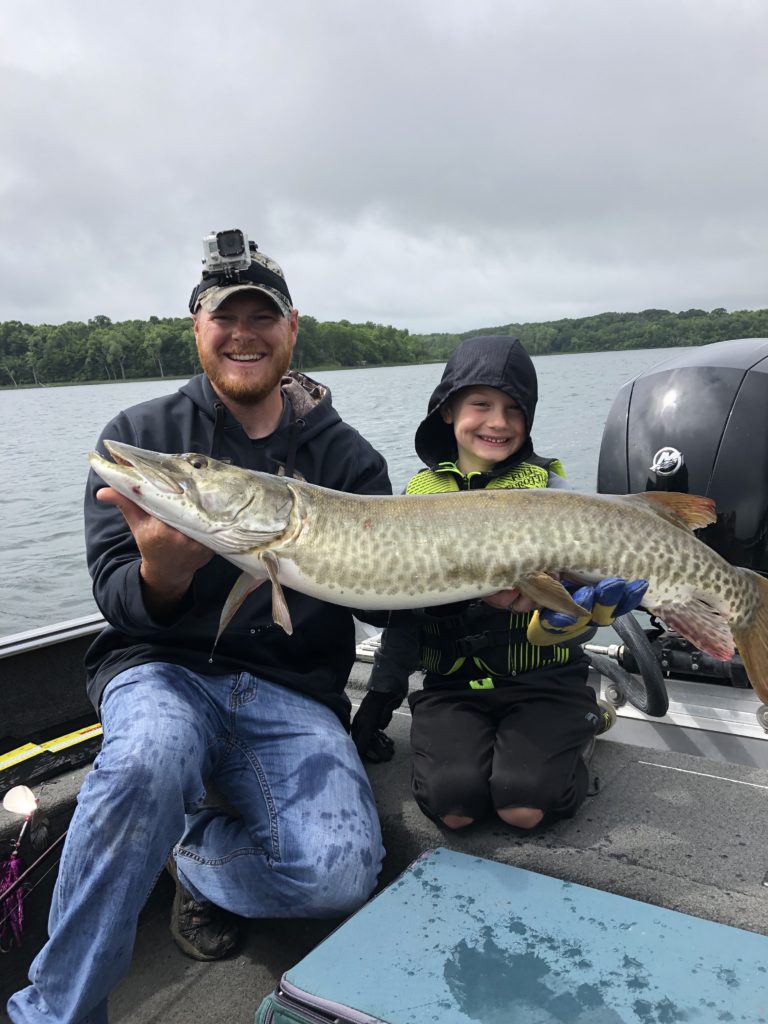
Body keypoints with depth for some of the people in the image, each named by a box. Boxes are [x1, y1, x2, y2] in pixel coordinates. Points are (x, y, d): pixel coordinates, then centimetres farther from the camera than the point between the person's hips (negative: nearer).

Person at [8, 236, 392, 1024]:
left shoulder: (344, 455, 4)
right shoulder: (139, 434, 1)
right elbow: (119, 601, -6)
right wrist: (162, 573, -30)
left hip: (289, 692, 2)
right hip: (162, 669, -1)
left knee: (342, 871, -23)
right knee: (149, 757, -37)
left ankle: (197, 855, 10)